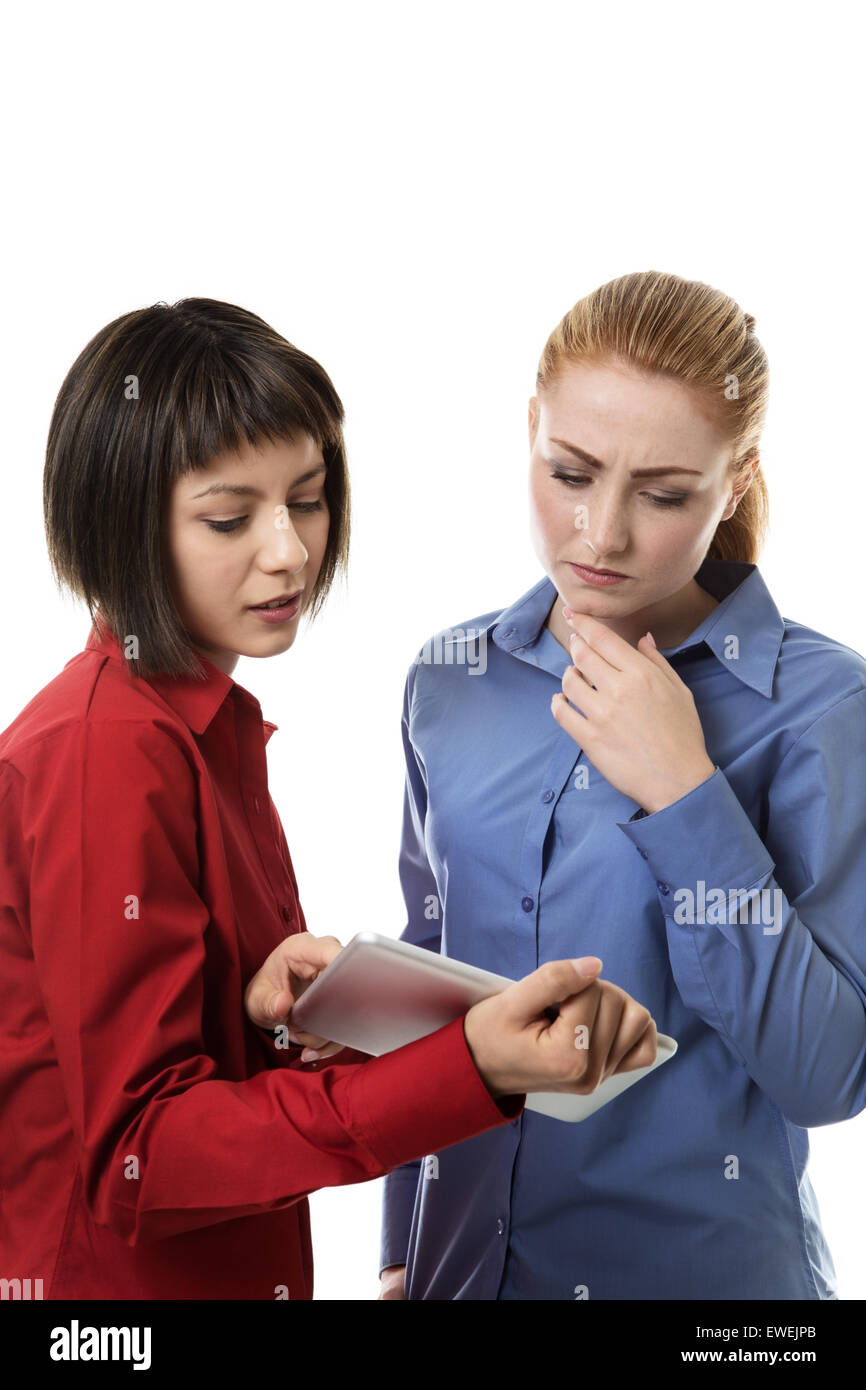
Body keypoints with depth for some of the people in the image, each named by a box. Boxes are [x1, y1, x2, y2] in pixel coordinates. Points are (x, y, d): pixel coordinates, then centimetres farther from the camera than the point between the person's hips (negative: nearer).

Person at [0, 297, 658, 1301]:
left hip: (232, 1262, 8)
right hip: (109, 1272, -8)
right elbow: (137, 1153, -25)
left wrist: (273, 998, -17)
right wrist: (473, 1072, -36)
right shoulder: (105, 748, -23)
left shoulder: (206, 725, 4)